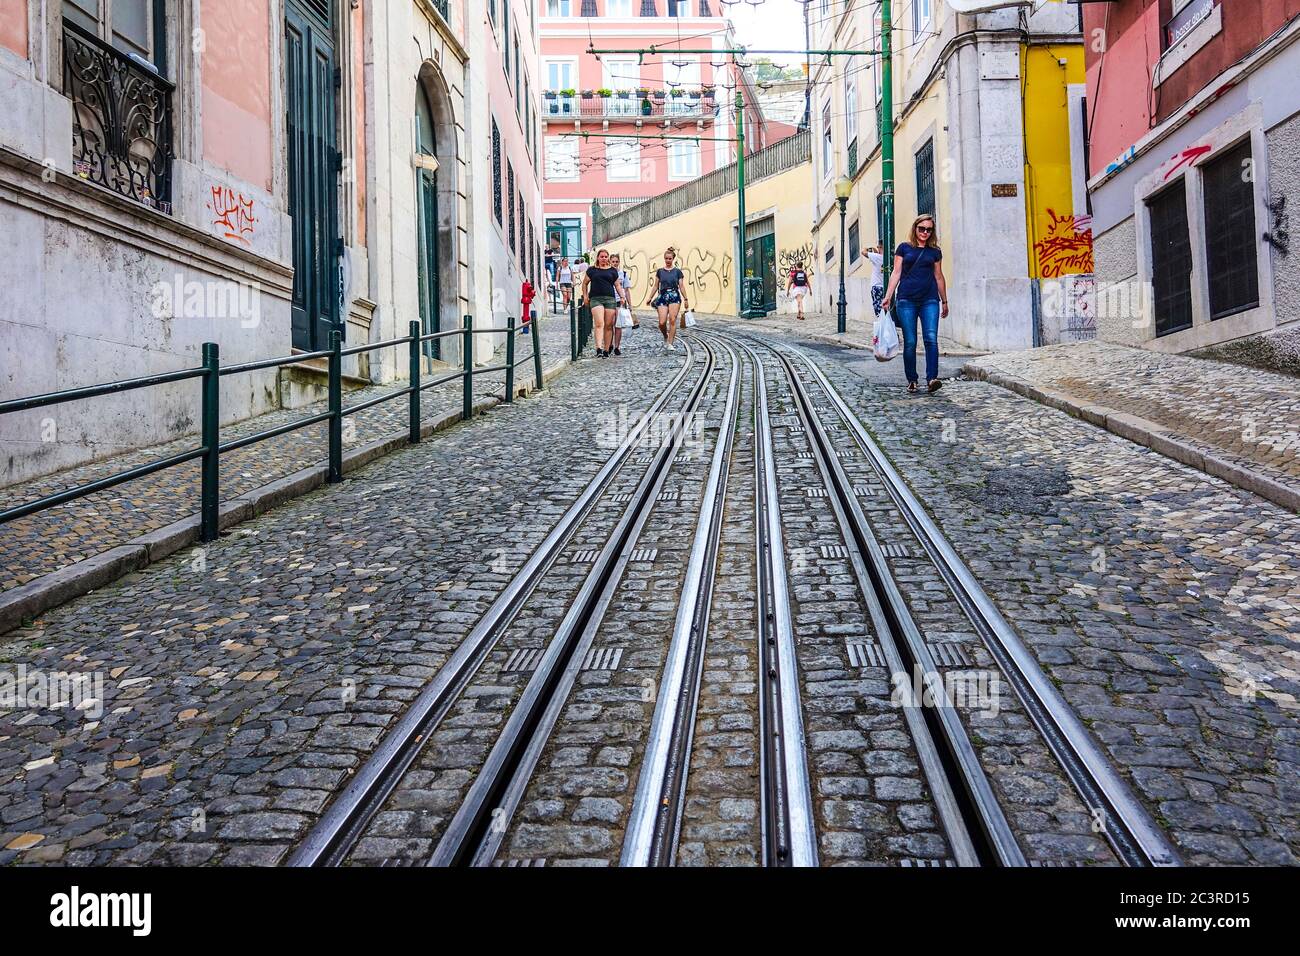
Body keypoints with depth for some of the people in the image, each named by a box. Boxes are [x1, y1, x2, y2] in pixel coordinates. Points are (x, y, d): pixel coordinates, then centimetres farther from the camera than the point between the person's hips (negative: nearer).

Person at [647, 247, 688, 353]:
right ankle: (665, 337, 21)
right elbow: (656, 286, 13)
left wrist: (686, 299, 0)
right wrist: (650, 298, 9)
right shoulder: (660, 271, 10)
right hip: (662, 297, 1)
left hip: (674, 296, -1)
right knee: (662, 322, -10)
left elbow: (681, 286, 6)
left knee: (672, 320, -13)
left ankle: (670, 343, -8)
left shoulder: (677, 271, 6)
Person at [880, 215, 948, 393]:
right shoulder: (904, 248, 8)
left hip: (930, 300, 1)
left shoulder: (935, 252, 13)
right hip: (907, 300, -1)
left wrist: (944, 301, 21)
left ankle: (932, 379, -17)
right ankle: (912, 380, 10)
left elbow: (939, 277, 19)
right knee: (910, 342, -1)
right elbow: (896, 273, 6)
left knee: (931, 338, -13)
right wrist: (888, 296, -2)